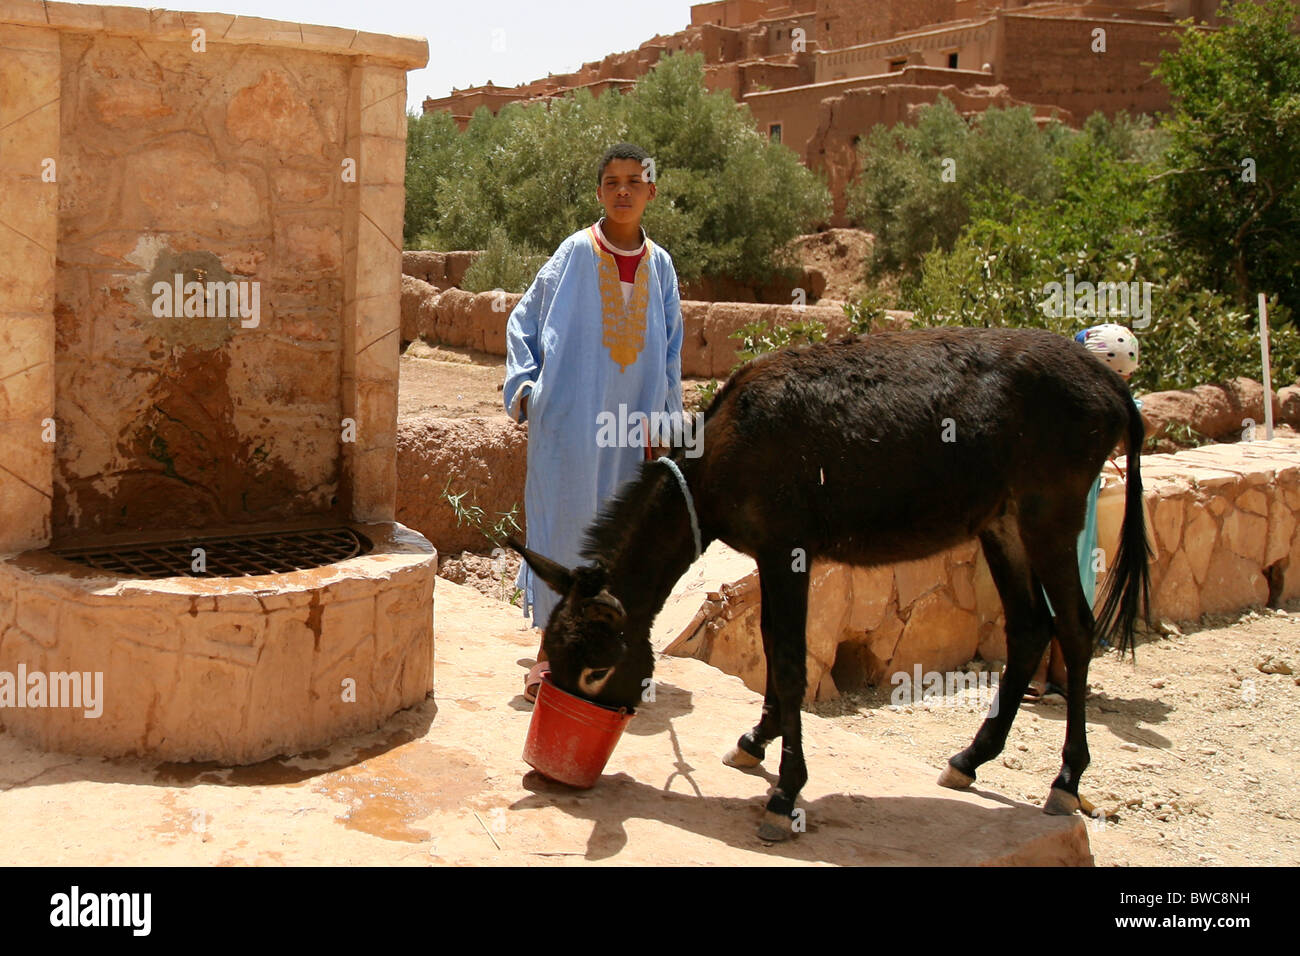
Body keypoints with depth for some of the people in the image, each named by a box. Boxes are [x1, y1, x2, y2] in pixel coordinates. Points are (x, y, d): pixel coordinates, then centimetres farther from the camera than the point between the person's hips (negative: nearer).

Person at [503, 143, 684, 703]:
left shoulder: (659, 266, 8)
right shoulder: (575, 254, -2)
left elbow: (669, 349, 13)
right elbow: (524, 320, 6)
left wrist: (661, 422, 7)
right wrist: (524, 385, -5)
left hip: (630, 424, 3)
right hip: (569, 420, -3)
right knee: (564, 525, -3)